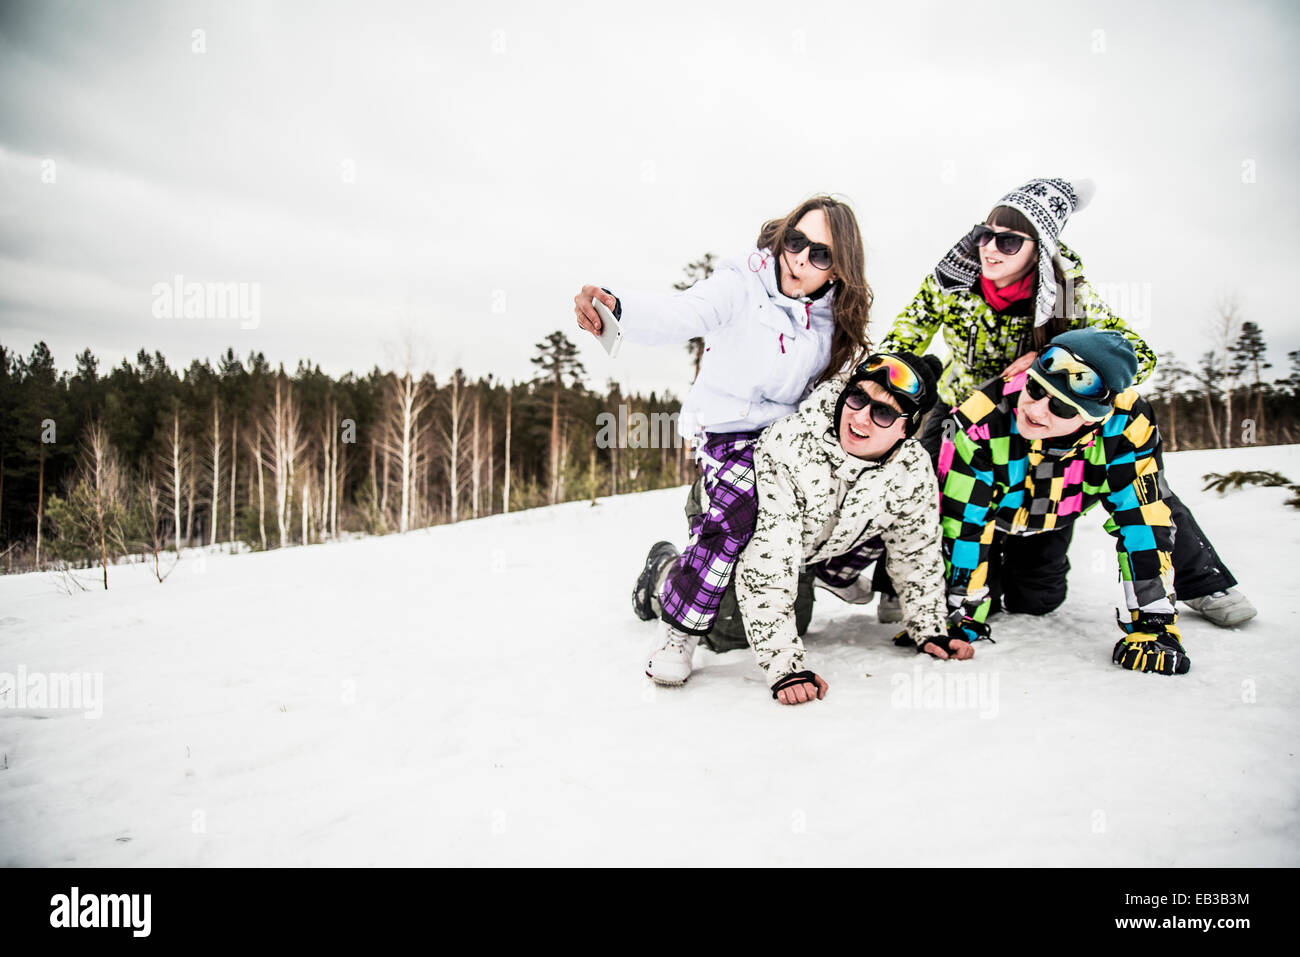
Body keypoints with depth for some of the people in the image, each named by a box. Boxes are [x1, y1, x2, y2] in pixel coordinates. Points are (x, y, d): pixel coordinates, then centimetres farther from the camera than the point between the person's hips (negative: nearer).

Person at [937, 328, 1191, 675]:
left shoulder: (1125, 424, -37)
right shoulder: (984, 420, -43)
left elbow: (1144, 519, -30)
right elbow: (962, 525, -34)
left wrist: (1153, 623, -30)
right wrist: (961, 616, -29)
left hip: (1050, 522, 2)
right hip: (988, 513, -2)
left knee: (1037, 601, 11)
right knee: (974, 597, -5)